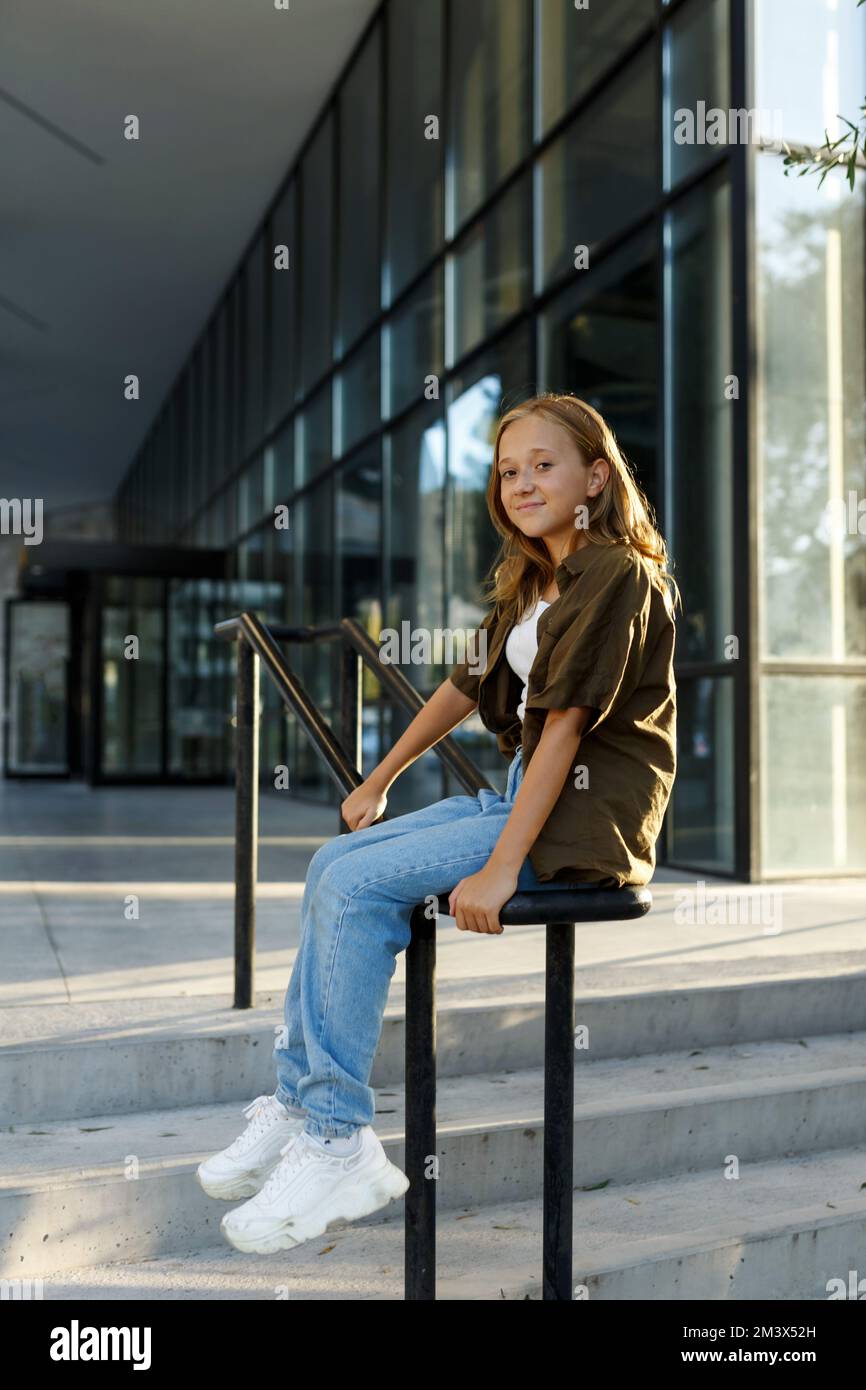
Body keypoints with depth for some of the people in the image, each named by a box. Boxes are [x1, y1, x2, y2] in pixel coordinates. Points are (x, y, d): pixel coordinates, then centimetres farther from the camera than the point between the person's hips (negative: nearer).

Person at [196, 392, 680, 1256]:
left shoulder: (620, 578, -13)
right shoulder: (529, 585, 17)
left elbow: (565, 724, -20)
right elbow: (467, 687, 25)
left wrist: (500, 867, -25)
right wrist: (379, 782, 26)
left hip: (588, 820, -9)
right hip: (524, 795, 9)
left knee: (359, 885, -20)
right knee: (335, 864, -1)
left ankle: (338, 1144, -13)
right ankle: (299, 1102, 3)